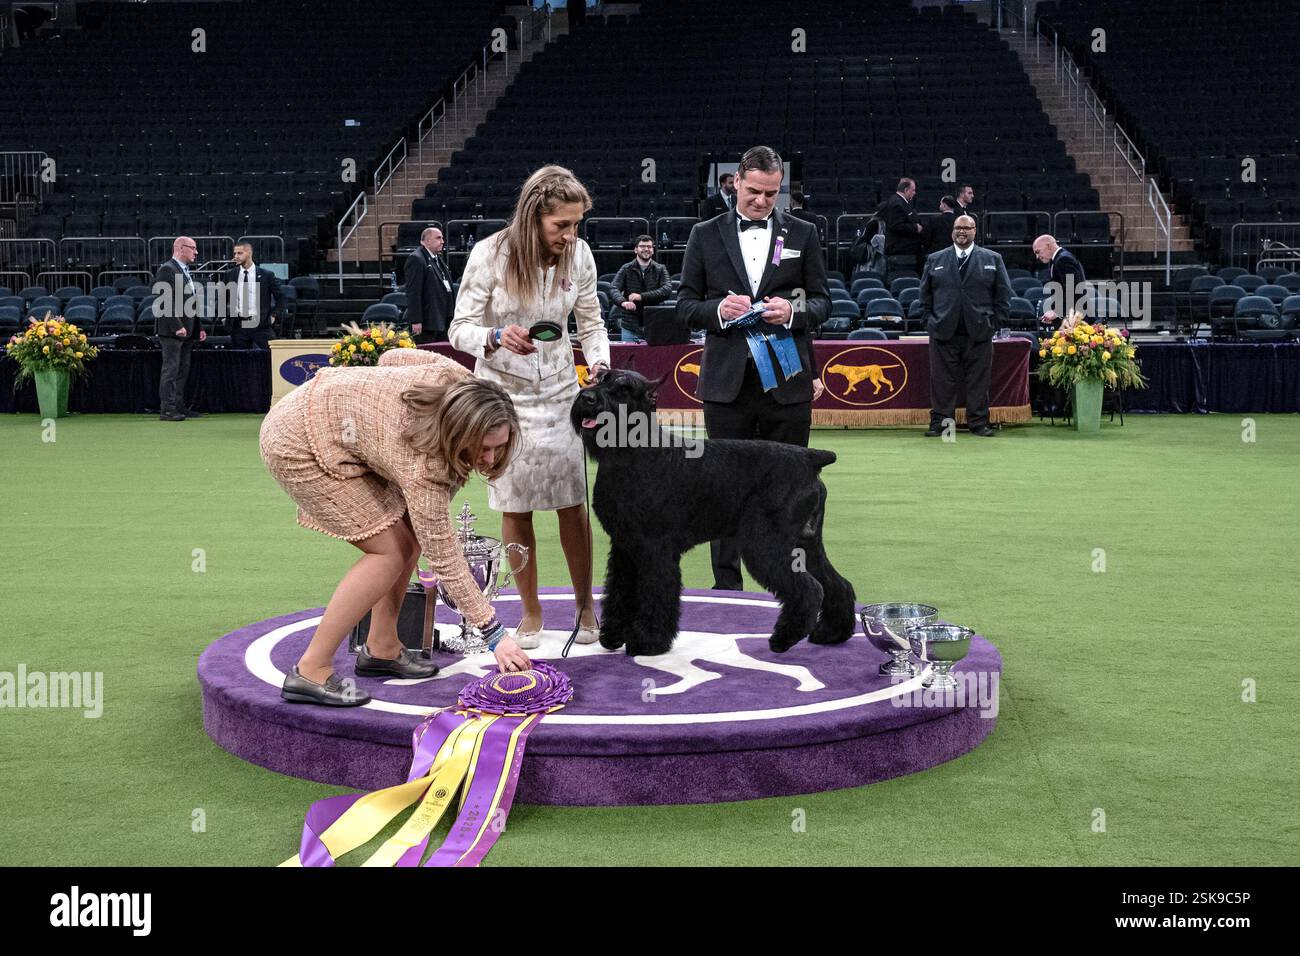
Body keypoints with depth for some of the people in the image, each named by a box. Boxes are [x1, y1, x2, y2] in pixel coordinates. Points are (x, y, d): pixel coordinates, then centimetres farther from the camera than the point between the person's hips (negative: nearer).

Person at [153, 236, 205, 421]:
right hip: (171, 330, -9)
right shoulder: (167, 269, -11)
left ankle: (179, 406, 18)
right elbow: (165, 302, -18)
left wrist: (199, 327, 17)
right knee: (171, 369, -8)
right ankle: (166, 410, -6)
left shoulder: (186, 271, 19)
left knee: (183, 371, 12)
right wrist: (177, 327, -21)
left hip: (186, 331, 9)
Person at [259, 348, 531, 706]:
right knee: (390, 551, -13)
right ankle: (310, 672, -9)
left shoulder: (458, 378, -16)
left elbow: (392, 357, 1)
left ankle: (381, 649, 17)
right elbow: (444, 559, -27)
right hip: (297, 446, -9)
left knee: (409, 534, 5)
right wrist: (495, 634, -24)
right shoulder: (421, 466, -34)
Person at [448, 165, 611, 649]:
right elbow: (460, 330, -11)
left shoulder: (579, 254, -7)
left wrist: (600, 365, -14)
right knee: (515, 507, 4)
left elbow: (591, 323, 4)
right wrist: (496, 337, -31)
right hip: (503, 392, -2)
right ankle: (531, 612, 19)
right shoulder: (490, 254, -16)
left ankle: (585, 605, 16)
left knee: (572, 504, 0)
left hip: (559, 390, 2)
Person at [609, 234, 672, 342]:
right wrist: (623, 302, -30)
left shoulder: (660, 269, 6)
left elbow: (667, 290, -10)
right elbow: (613, 289, -7)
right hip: (630, 326, 0)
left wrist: (642, 296, -20)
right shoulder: (626, 269, 5)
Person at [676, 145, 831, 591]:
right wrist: (719, 309, -14)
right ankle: (726, 587, 15)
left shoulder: (803, 234, 8)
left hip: (786, 382, 0)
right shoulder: (705, 235, 7)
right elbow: (686, 305, 7)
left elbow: (822, 302, 10)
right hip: (727, 382, 0)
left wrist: (793, 312, -11)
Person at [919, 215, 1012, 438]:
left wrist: (996, 322, 0)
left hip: (979, 331, 0)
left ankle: (978, 423, 10)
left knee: (978, 380, 2)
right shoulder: (935, 260, 11)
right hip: (943, 331, 0)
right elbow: (925, 293, 14)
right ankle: (940, 422, 7)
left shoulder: (992, 259, 9)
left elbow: (1004, 294, 8)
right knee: (943, 380, 1)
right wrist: (929, 319, 5)